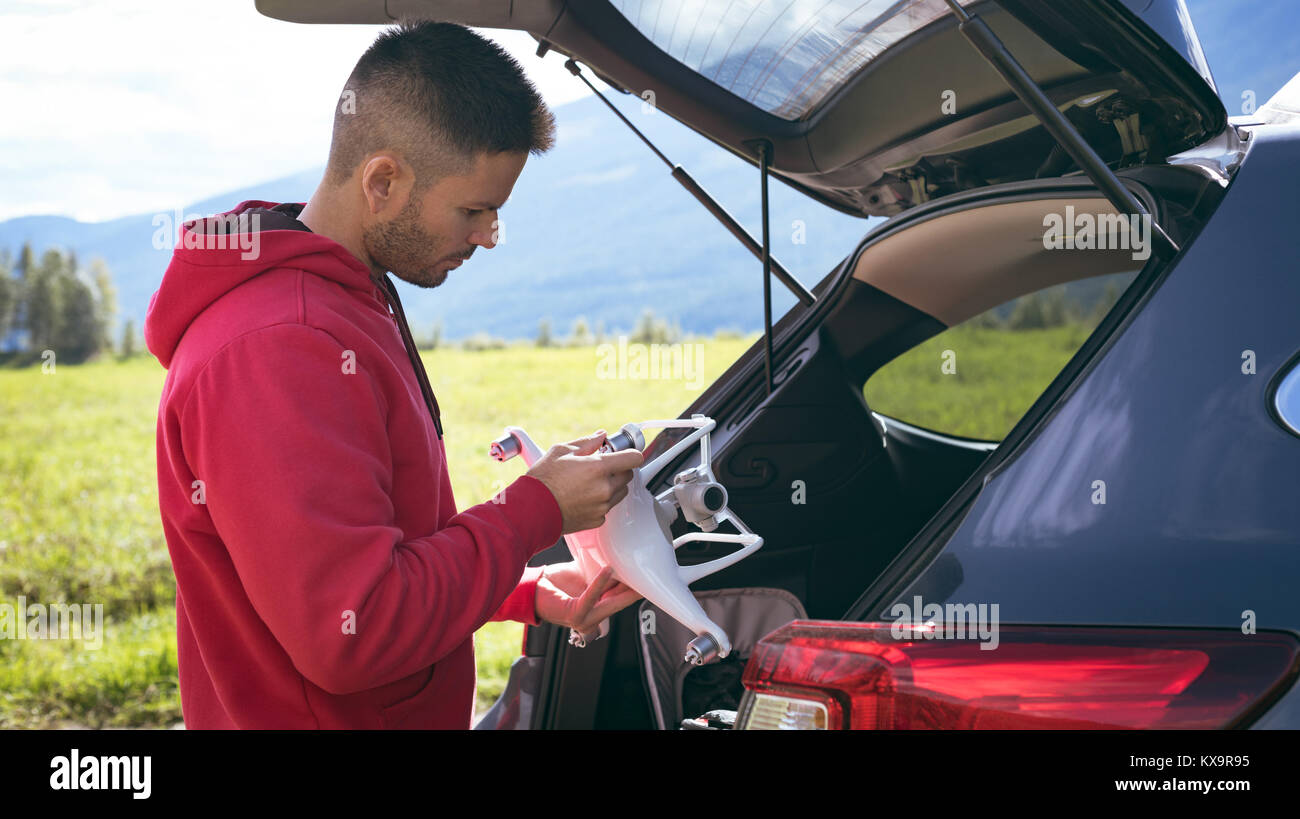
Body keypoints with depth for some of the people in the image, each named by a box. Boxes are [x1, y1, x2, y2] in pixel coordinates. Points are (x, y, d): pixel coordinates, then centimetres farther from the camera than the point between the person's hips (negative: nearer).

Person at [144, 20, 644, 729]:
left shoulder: (355, 304, 8)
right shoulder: (277, 353, -25)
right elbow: (351, 633, -29)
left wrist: (528, 595, 6)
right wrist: (536, 510, -20)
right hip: (323, 714, -9)